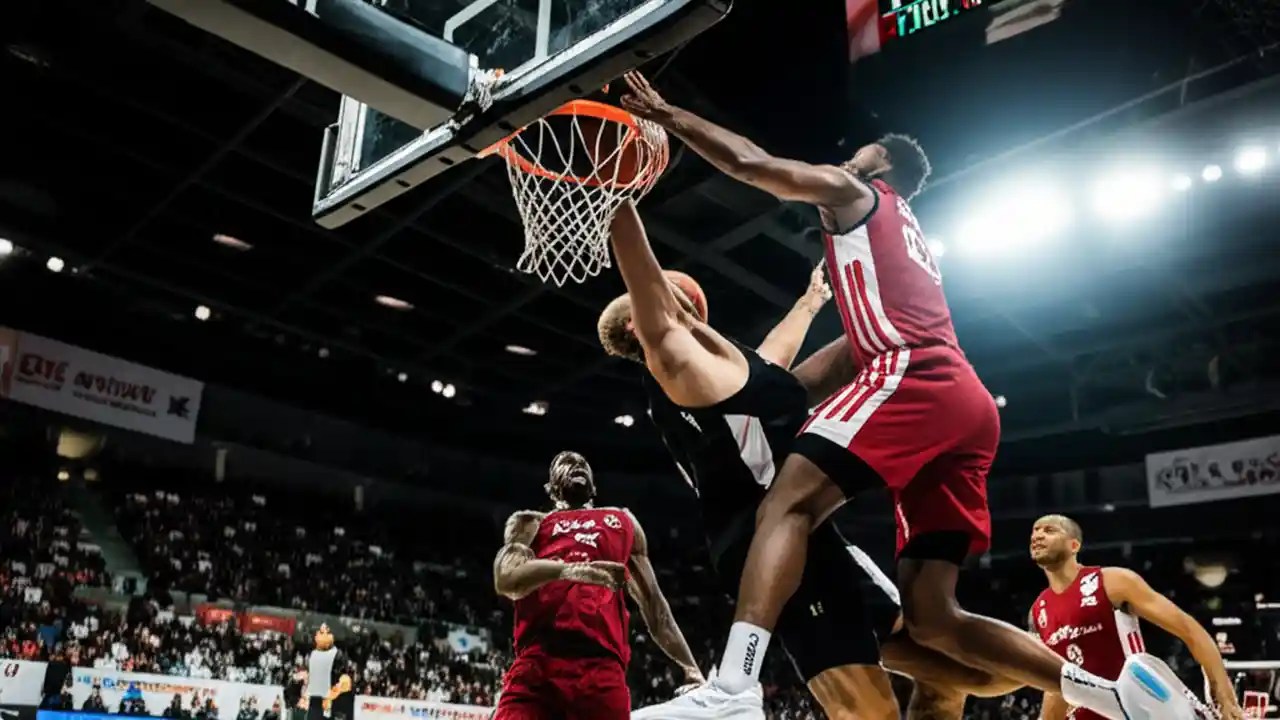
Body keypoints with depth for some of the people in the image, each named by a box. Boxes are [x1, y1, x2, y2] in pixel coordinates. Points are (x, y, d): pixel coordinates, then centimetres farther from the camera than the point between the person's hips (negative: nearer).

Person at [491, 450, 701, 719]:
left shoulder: (622, 522, 31)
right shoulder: (530, 523, 23)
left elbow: (652, 601, 29)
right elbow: (505, 579, 1)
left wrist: (689, 665, 20)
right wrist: (567, 570, -19)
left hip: (602, 664, 1)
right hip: (536, 660, -1)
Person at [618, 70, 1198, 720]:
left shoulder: (856, 193, 16)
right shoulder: (904, 237, 39)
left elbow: (749, 162, 9)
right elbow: (857, 345, 36)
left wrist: (663, 114, 21)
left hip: (916, 380, -8)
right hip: (965, 403, 8)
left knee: (787, 504, -19)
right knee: (929, 617, 4)